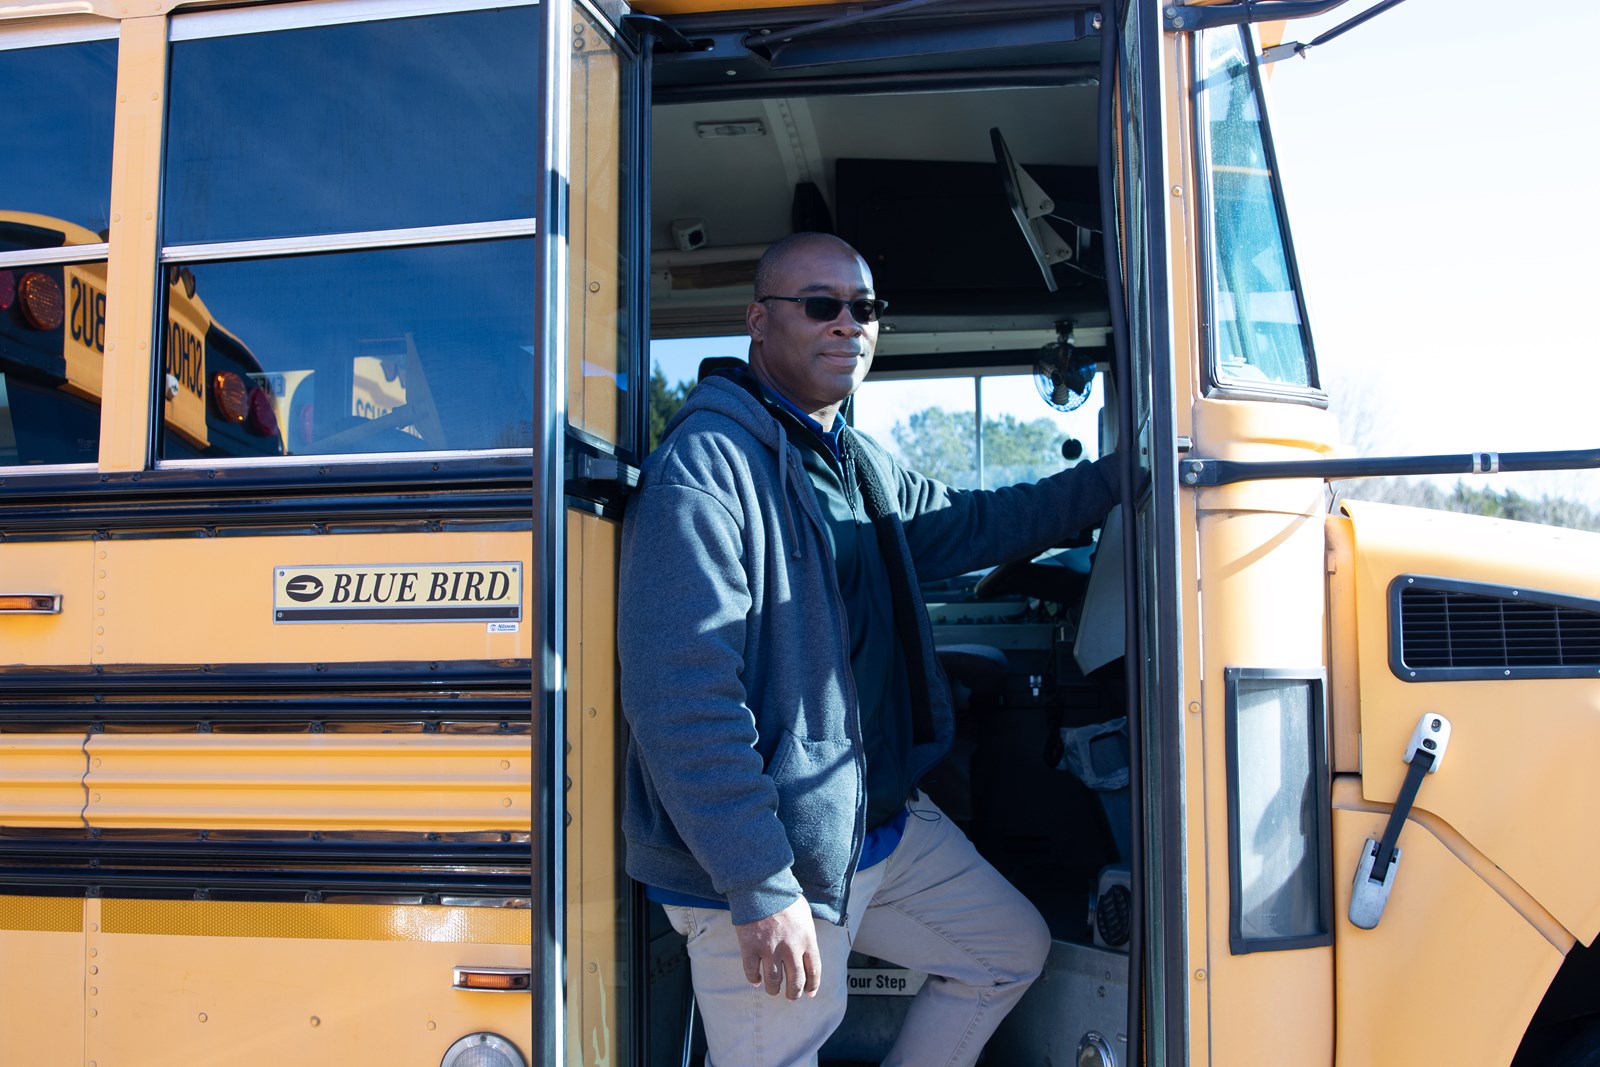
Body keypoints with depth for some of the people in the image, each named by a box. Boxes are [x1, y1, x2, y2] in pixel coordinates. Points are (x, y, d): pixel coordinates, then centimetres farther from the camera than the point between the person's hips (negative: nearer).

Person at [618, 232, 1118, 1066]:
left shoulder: (858, 463, 9)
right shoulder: (705, 466, -21)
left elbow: (967, 525, 27)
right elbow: (681, 699, -27)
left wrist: (1113, 477, 21)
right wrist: (761, 888, -27)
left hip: (883, 824, 9)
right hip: (764, 856, -9)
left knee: (1012, 948, 21)